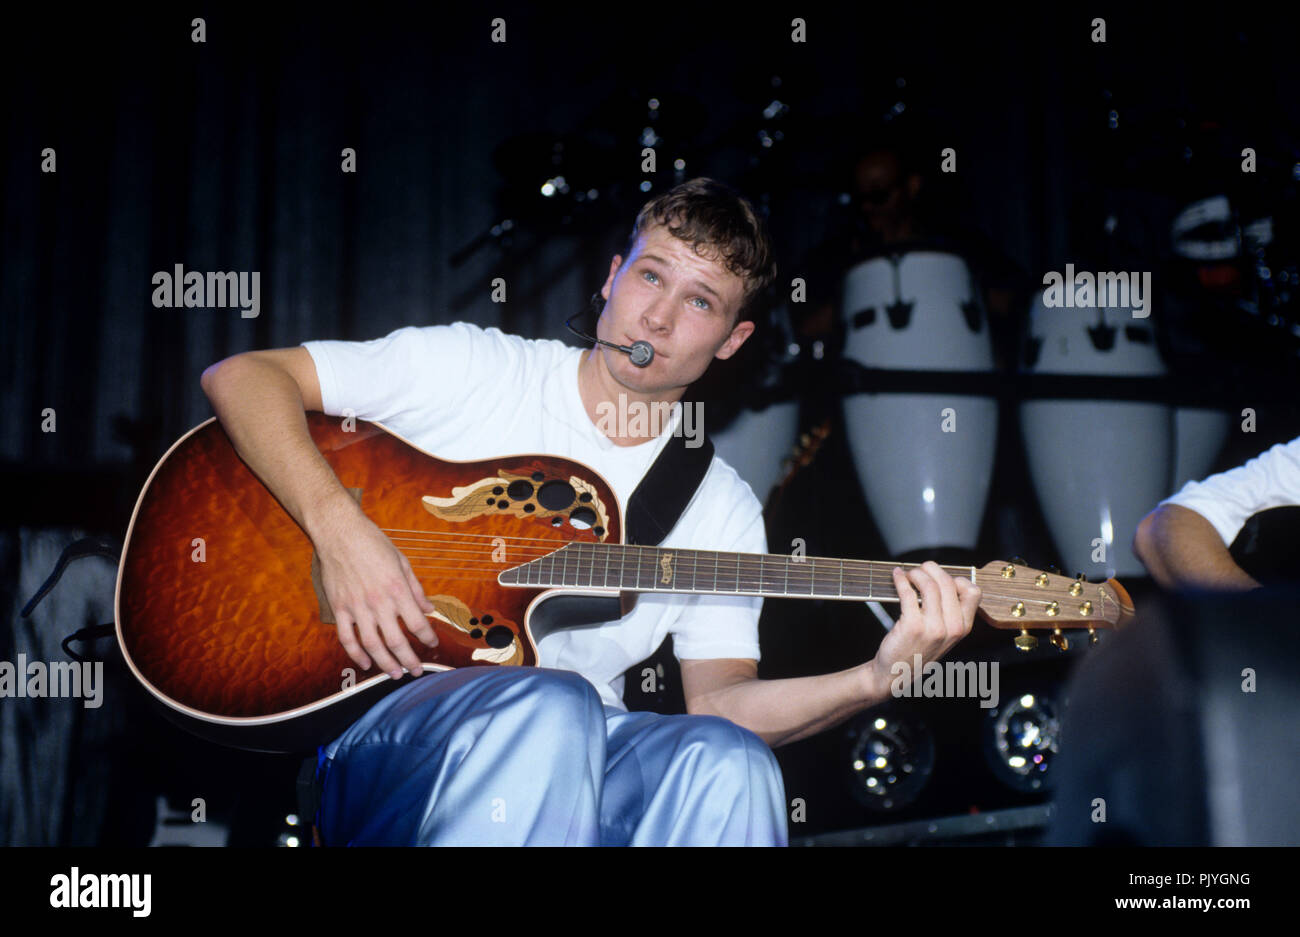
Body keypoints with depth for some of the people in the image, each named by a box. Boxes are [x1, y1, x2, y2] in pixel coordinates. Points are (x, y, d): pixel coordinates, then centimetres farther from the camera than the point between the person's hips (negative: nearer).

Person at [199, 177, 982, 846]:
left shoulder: (723, 509, 12)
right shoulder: (472, 368, 3)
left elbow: (718, 698, 3)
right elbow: (241, 375, -1)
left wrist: (874, 680, -14)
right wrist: (341, 528, -16)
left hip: (566, 761, 3)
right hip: (388, 732, -2)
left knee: (724, 763, -30)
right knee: (548, 707, -36)